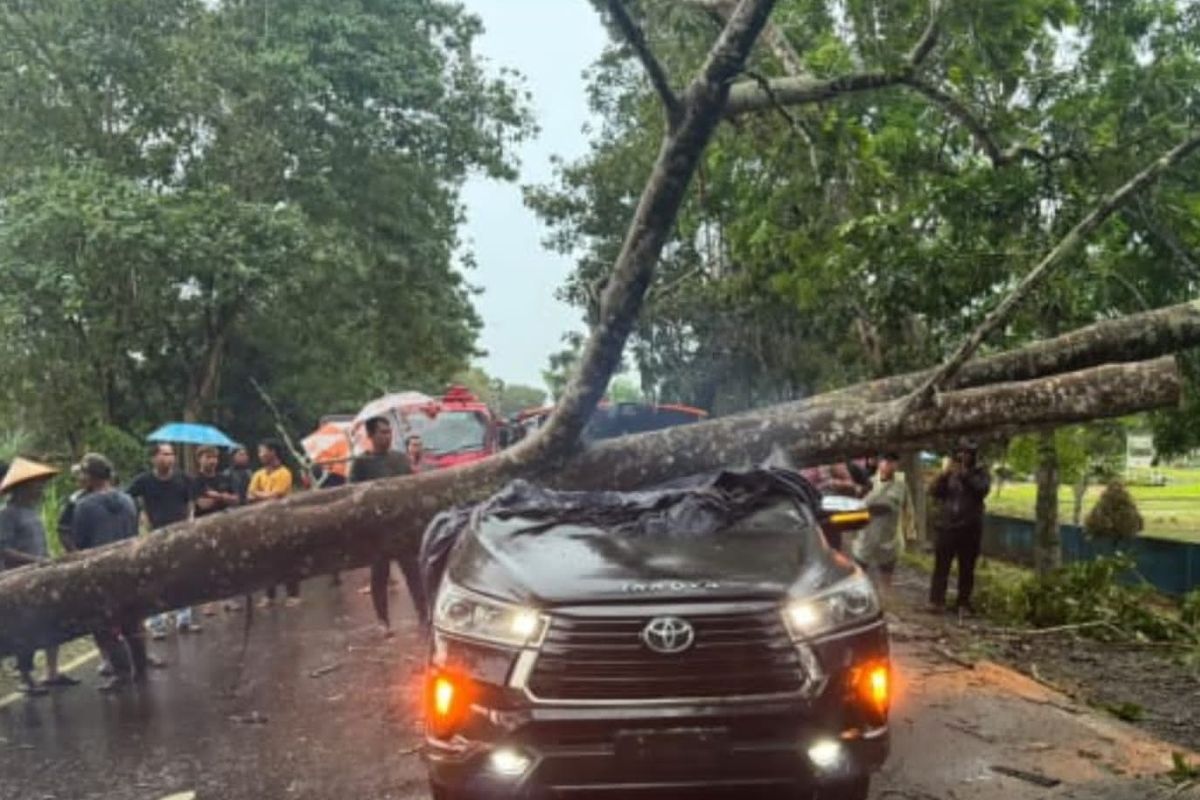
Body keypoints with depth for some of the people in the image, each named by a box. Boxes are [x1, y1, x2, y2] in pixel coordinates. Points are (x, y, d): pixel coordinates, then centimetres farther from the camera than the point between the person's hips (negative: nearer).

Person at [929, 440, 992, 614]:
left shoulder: (980, 473, 5)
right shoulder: (949, 473, 11)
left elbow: (982, 489, -15)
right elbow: (933, 491, 1)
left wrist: (965, 474, -19)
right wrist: (945, 473, -10)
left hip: (969, 528, -1)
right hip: (947, 525, 1)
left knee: (966, 567, 4)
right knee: (941, 565, -2)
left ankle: (963, 603, 11)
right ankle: (936, 600, 1)